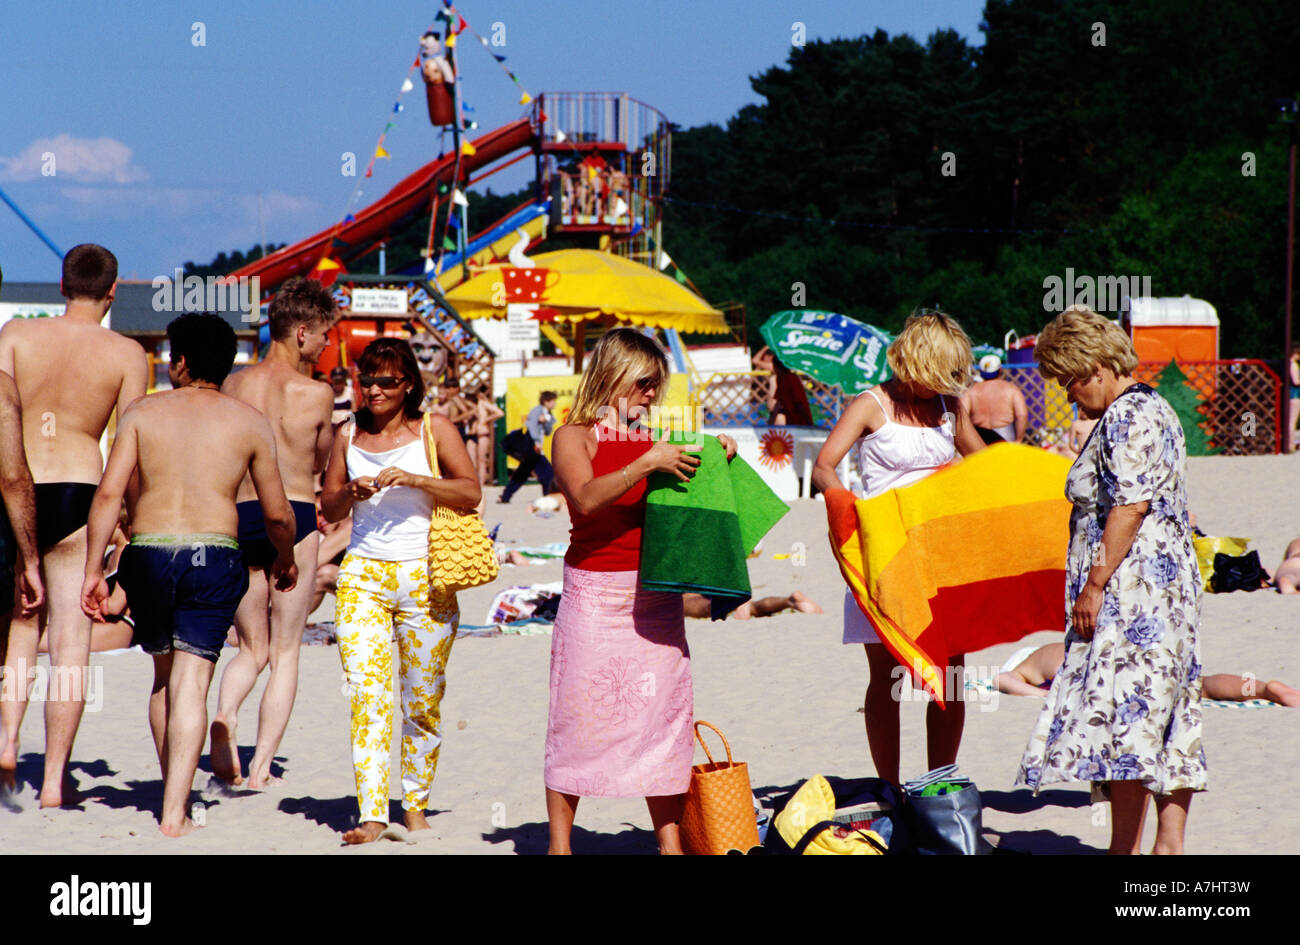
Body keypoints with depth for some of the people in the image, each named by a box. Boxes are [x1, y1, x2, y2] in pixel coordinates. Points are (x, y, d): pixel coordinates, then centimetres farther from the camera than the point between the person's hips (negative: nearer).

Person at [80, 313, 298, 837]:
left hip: (148, 555, 2)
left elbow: (108, 493, -4)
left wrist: (93, 570, -1)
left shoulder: (143, 413, 5)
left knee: (164, 676, 20)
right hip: (214, 555, -1)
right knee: (191, 684, -4)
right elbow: (277, 513, 7)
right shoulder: (250, 422, 5)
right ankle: (175, 813, -13)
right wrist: (285, 559, 27)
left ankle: (172, 795, 27)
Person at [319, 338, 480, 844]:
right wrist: (352, 493, -5)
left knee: (424, 702, 5)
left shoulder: (435, 430, 3)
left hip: (423, 577, -1)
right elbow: (328, 508, 17)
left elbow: (470, 492, -5)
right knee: (367, 694, -11)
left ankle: (415, 803, 22)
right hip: (363, 574, 1)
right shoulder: (349, 435, 10)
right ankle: (371, 815, -15)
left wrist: (411, 478, -17)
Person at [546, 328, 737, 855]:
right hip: (594, 593, -5)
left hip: (655, 596, 5)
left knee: (664, 713, 2)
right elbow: (587, 498, -18)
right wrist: (647, 465, -23)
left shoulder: (652, 443, 13)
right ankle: (559, 842, 7)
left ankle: (669, 842, 7)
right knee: (579, 712, -2)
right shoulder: (574, 437, -1)